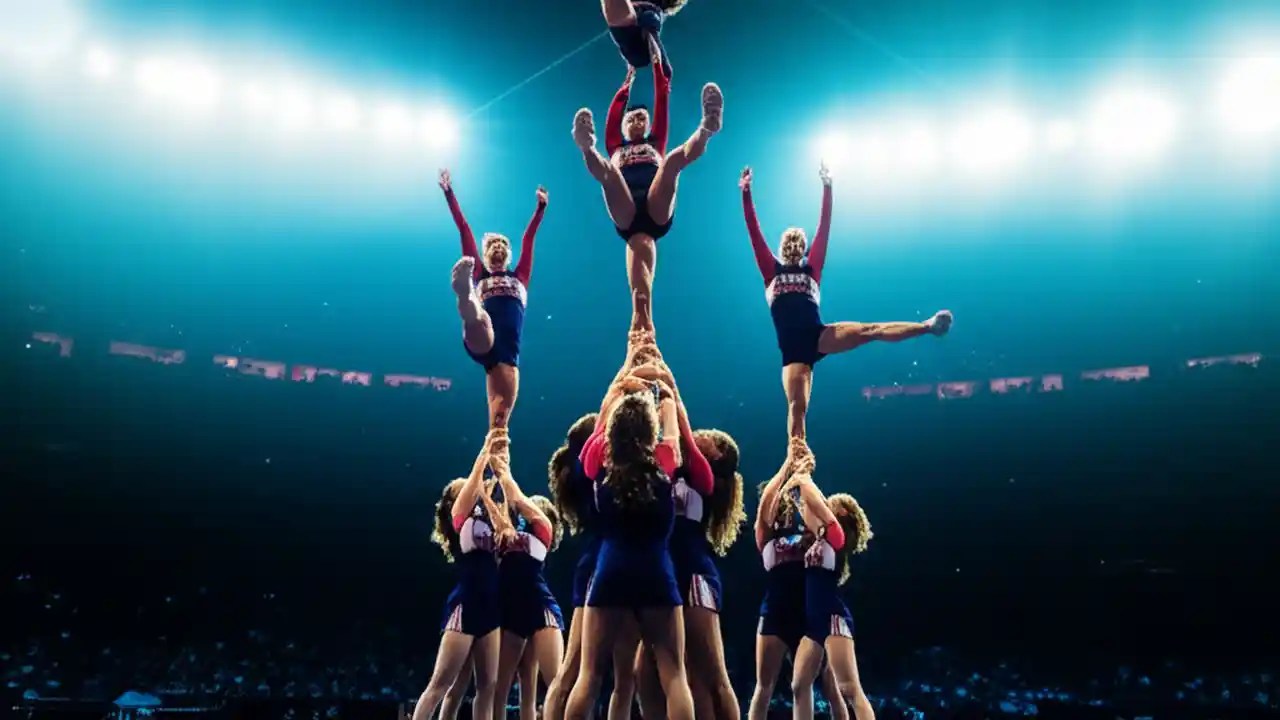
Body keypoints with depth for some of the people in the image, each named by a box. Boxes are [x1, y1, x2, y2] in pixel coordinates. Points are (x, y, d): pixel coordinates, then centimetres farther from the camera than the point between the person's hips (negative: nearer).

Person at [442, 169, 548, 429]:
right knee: (477, 319, -40)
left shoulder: (519, 278, 31)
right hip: (481, 342, -3)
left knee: (500, 421, -13)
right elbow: (464, 231, 26)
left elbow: (528, 239, 32)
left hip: (507, 352, 3)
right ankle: (465, 292, -73)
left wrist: (541, 207, 33)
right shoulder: (480, 276, 26)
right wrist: (449, 193, 27)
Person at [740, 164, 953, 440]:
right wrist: (746, 192, 4)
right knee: (796, 406, -10)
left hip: (818, 336, 0)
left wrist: (827, 187, 8)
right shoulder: (772, 271, 17)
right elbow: (754, 231, 10)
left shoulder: (811, 269, 19)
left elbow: (824, 228, 13)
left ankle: (928, 325, -32)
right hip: (793, 349, 0)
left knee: (868, 330, -21)